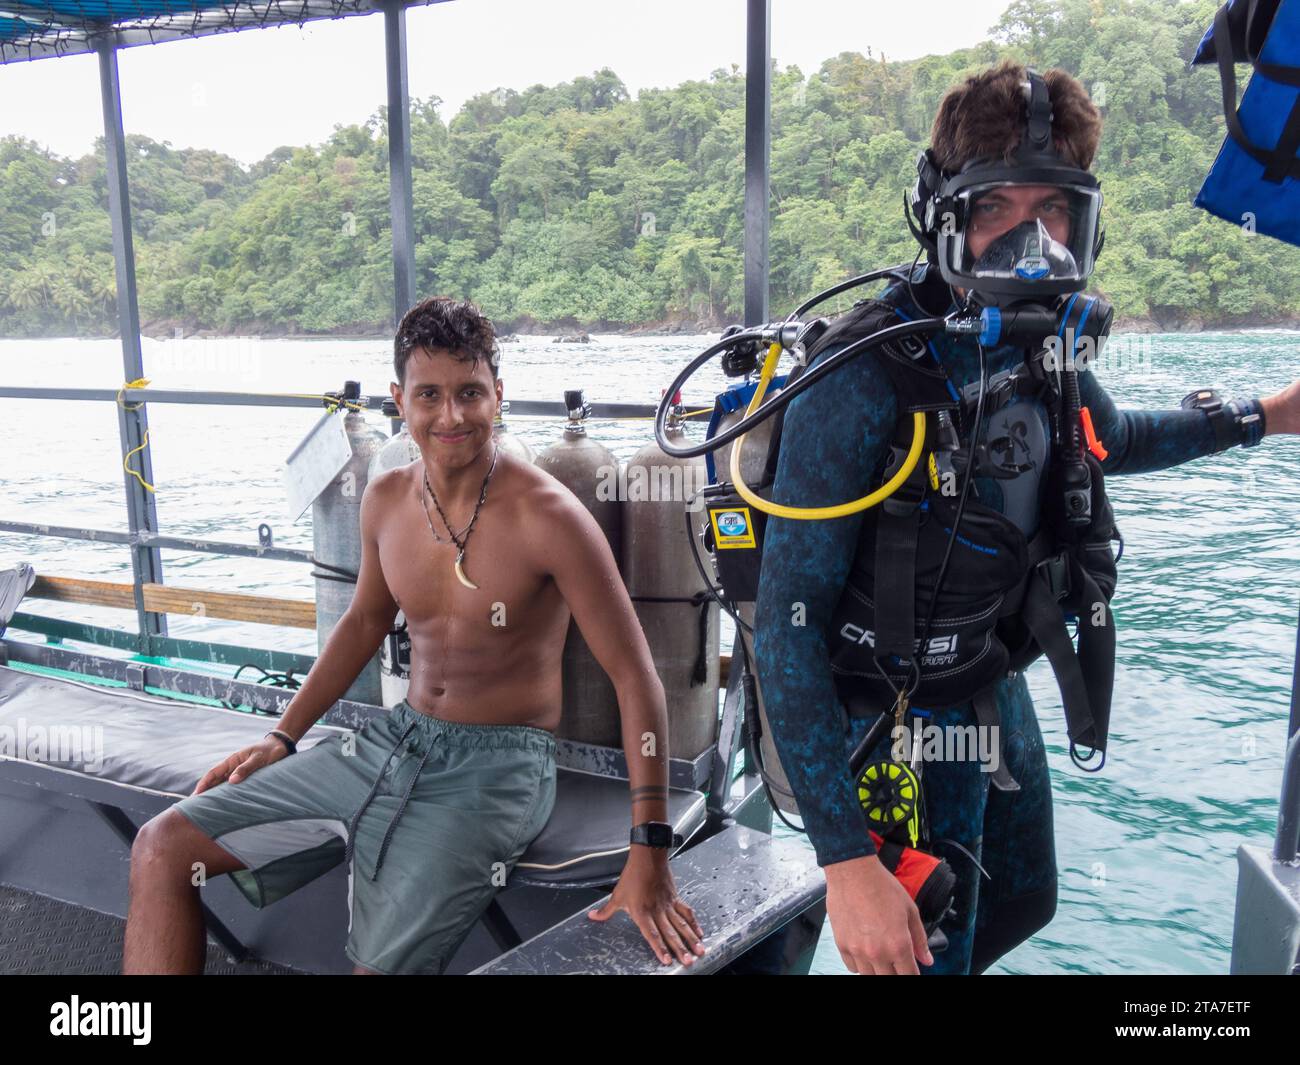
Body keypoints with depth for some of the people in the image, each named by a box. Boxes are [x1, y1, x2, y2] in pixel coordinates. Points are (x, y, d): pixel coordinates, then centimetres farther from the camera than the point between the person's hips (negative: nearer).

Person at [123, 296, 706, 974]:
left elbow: (634, 675, -17)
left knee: (379, 963, -22)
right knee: (162, 847, 2)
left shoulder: (547, 517, -19)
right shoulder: (385, 500, 1)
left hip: (496, 765, -6)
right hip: (397, 740, 6)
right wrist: (283, 738, 15)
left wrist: (649, 855, -21)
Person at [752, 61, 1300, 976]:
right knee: (925, 954, 8)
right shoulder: (868, 379, -29)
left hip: (997, 688, 8)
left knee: (1024, 901, 28)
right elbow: (787, 624, -29)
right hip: (898, 721, -7)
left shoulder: (1043, 350, -7)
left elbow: (1109, 440, 19)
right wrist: (847, 858, -32)